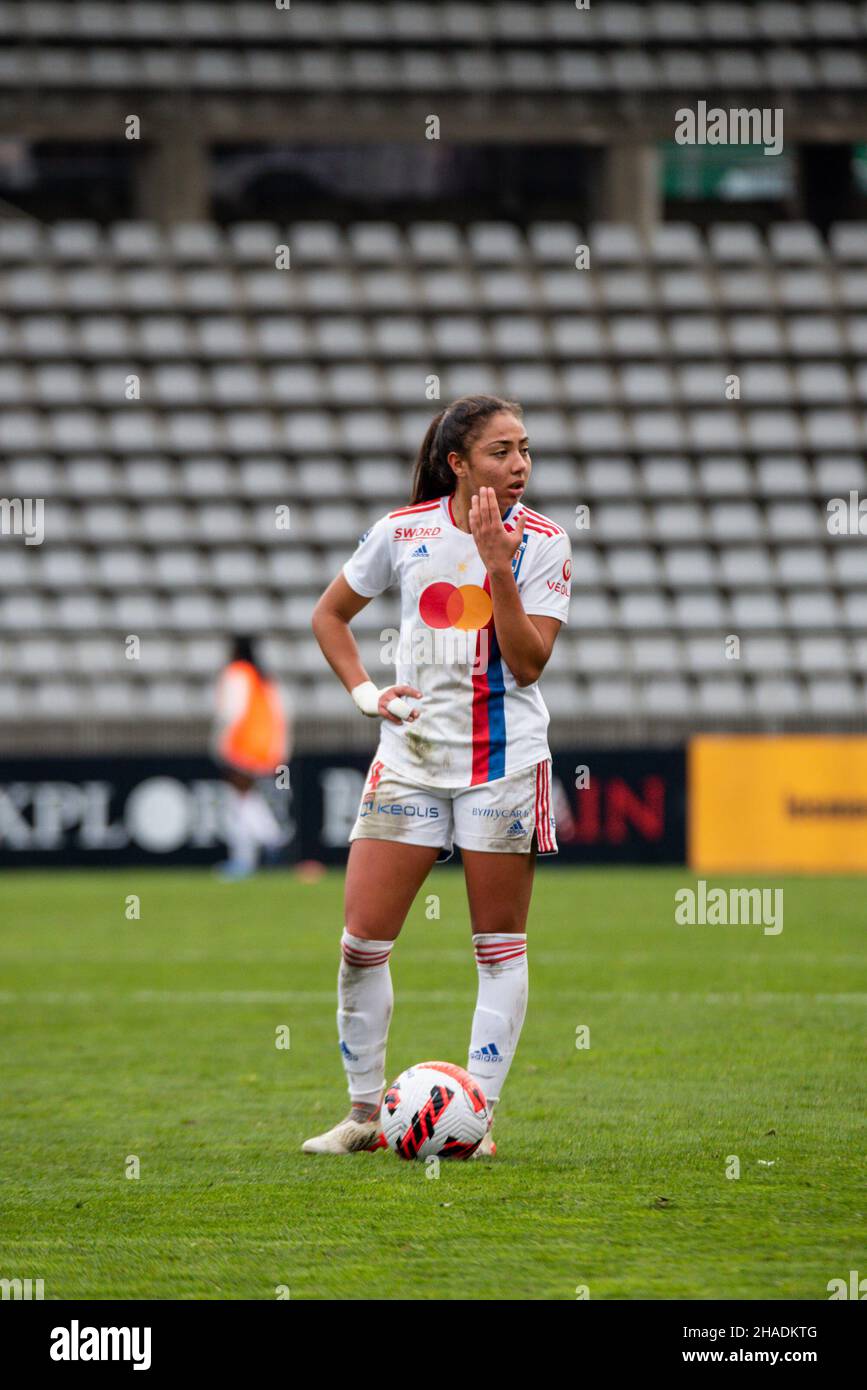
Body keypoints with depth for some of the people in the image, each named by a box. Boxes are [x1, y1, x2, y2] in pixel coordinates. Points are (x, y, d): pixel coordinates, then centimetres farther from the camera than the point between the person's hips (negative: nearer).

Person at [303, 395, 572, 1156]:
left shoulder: (542, 542, -4)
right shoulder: (404, 531, 1)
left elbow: (528, 663, -13)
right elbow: (329, 615, 16)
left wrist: (497, 565, -20)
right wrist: (365, 691, 2)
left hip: (506, 762, -1)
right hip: (413, 753, 2)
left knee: (500, 945, 1)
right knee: (363, 938, -3)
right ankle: (365, 1110, 10)